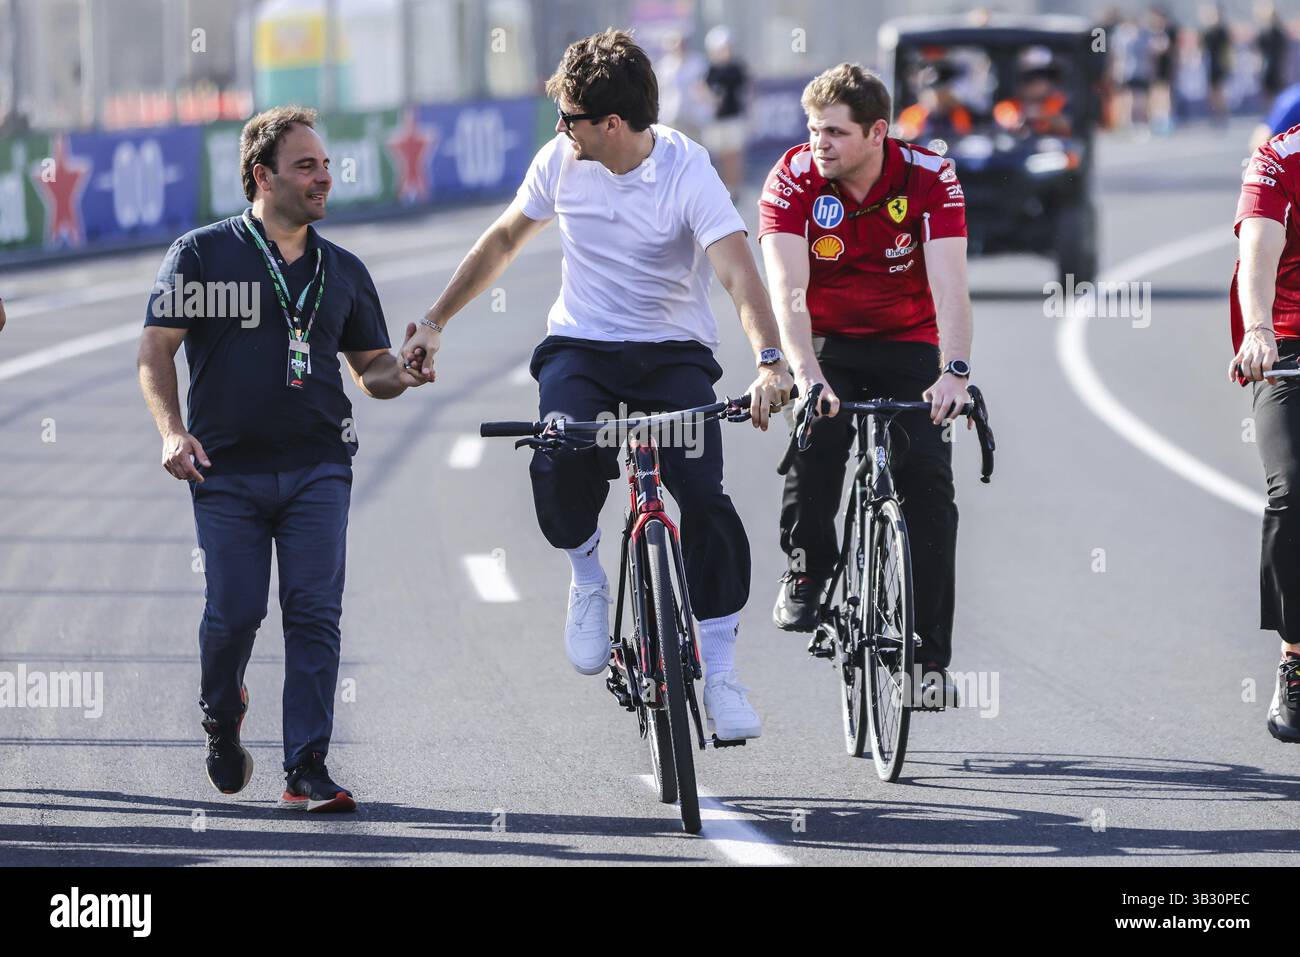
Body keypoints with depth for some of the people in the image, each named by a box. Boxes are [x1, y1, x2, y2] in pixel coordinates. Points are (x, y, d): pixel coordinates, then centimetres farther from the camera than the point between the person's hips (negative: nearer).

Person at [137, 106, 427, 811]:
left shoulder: (342, 270, 14)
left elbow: (371, 369, 19)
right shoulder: (202, 253, 3)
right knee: (232, 613, -2)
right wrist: (172, 431, -14)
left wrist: (405, 374, -5)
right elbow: (156, 351, 1)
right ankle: (221, 720, 29)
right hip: (227, 469, -2)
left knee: (314, 614, -8)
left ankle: (307, 771, -7)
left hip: (317, 467, 2)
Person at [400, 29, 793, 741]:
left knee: (703, 496, -21)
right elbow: (504, 239, 13)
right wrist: (435, 322, 13)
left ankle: (719, 672, -6)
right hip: (579, 347, 2)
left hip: (673, 354, -2)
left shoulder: (688, 174, -18)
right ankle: (586, 576, 3)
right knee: (558, 468, -29)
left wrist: (769, 362, -47)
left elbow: (739, 273, -30)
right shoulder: (561, 162, -5)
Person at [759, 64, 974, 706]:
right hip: (828, 344, 0)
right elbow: (786, 289, -28)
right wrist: (806, 375, -44)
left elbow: (949, 286, -27)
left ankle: (930, 657, -8)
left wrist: (953, 372, -42)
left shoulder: (929, 178, -18)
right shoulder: (794, 178, -19)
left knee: (928, 483, -13)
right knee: (815, 443, -29)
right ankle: (805, 575, -5)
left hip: (908, 345, 0)